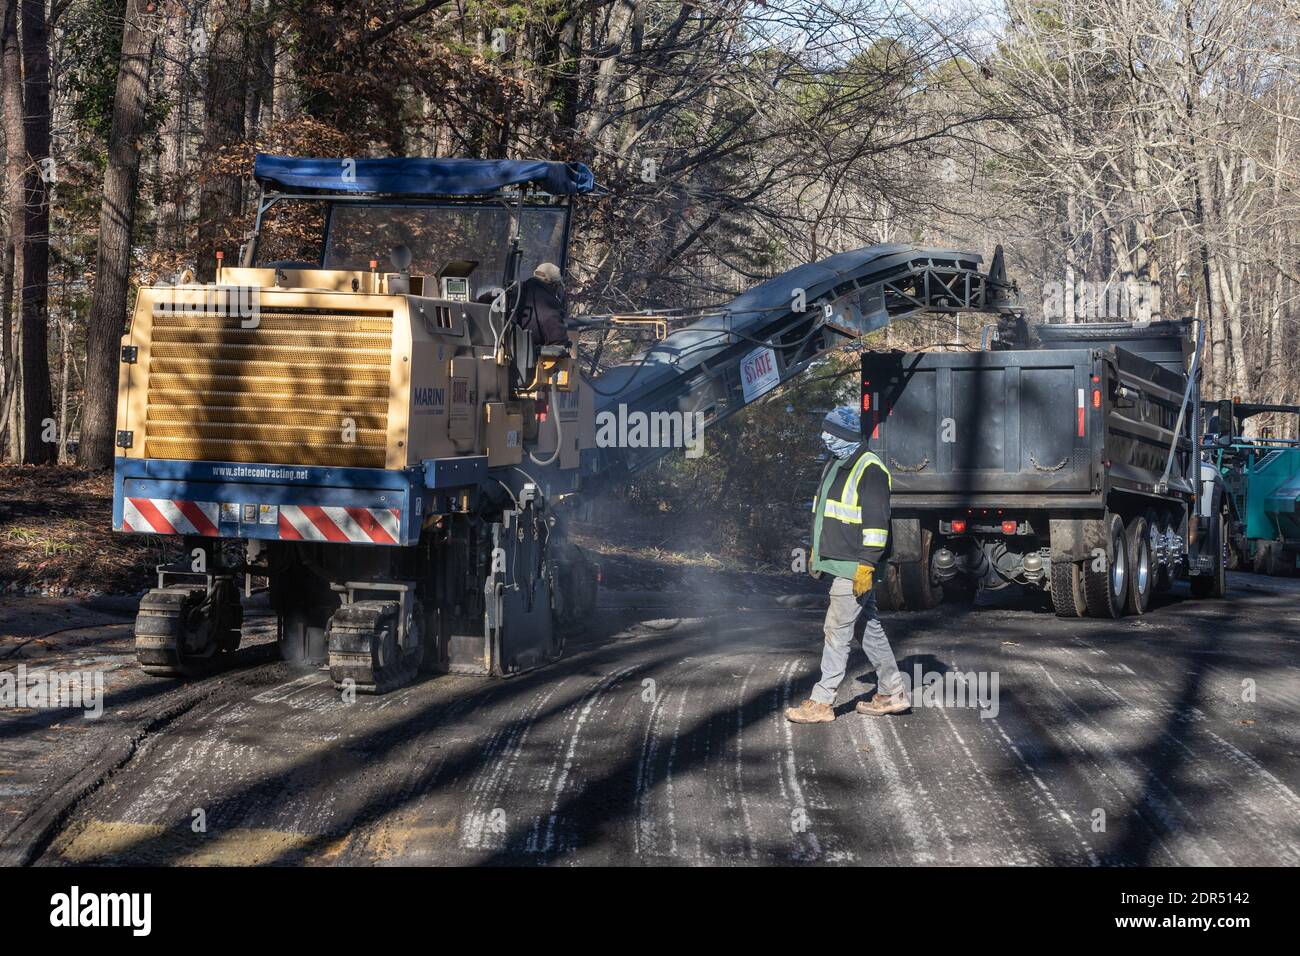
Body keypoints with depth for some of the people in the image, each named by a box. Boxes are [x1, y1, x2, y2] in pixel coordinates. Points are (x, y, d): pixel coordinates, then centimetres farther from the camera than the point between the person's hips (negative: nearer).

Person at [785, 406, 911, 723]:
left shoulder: (870, 470, -15)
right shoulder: (835, 465, 16)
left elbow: (876, 522, -20)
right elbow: (824, 513, 25)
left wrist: (866, 565, -23)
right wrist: (818, 554, 25)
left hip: (853, 569, -10)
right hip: (839, 565, 10)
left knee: (837, 631, -7)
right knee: (871, 628, 14)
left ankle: (821, 703, -3)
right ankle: (892, 693, 21)